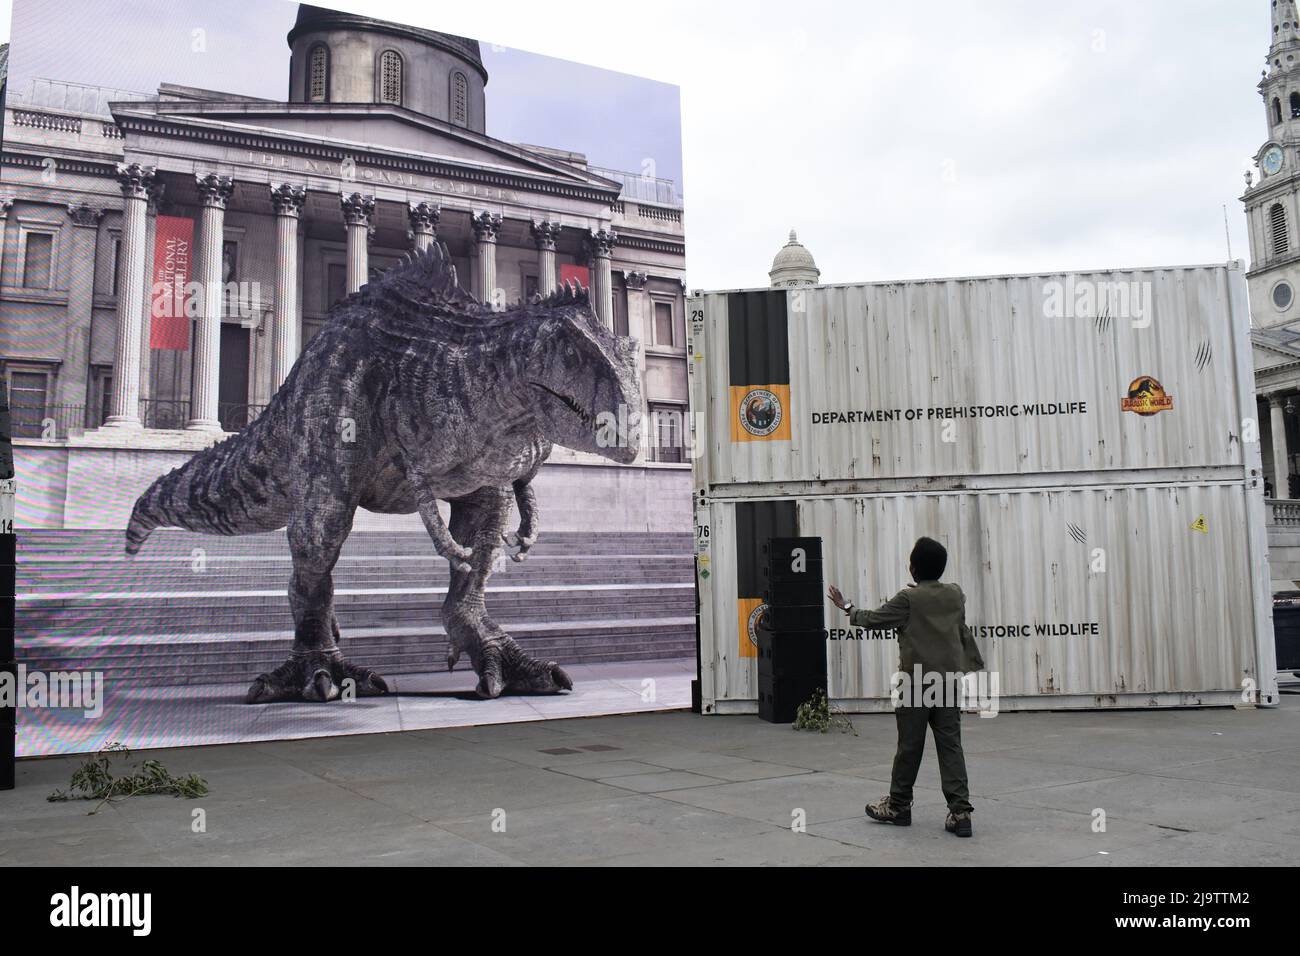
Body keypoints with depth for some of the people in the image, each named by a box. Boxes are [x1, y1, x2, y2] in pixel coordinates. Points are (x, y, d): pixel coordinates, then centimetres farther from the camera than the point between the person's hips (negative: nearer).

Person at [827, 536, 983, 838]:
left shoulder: (908, 598, -10)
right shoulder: (955, 595, 6)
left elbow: (875, 620, -4)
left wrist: (847, 607, 9)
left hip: (915, 682, -4)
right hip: (948, 682, 5)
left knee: (910, 747, 6)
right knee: (950, 746, 4)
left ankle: (898, 806, 21)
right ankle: (960, 811, -2)